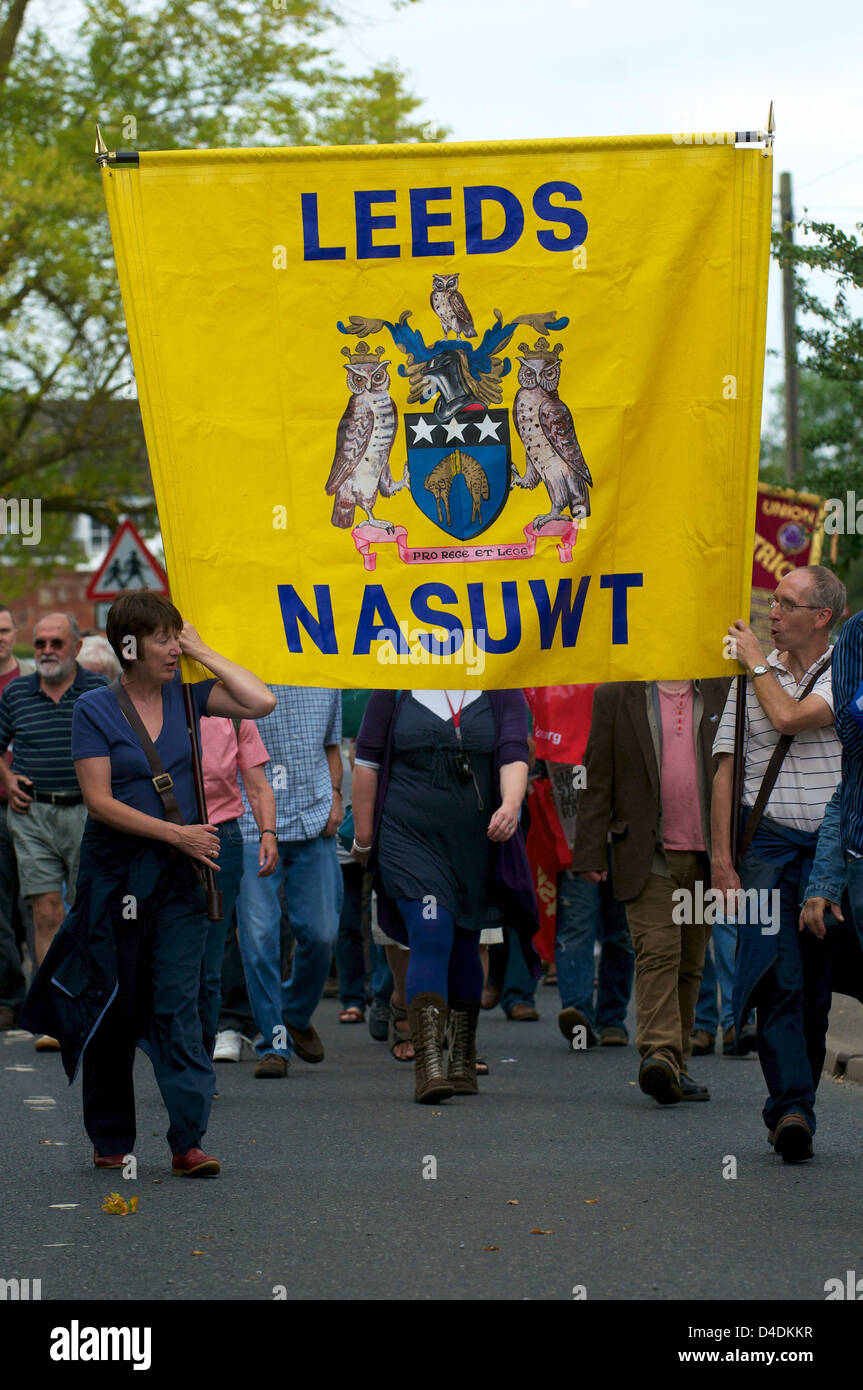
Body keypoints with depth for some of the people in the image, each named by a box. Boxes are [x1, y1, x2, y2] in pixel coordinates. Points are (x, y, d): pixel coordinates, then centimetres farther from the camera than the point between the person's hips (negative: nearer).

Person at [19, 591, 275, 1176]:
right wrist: (176, 833, -15)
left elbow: (261, 701, -5)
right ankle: (110, 1139, 21)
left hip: (180, 875, 2)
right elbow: (100, 800, -10)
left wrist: (203, 652, -3)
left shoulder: (186, 695, 5)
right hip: (115, 871, -2)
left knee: (178, 1002, -6)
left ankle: (189, 1140, -9)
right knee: (111, 1006, 7)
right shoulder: (95, 709, -4)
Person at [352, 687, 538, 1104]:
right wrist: (363, 838, 6)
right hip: (409, 835, -2)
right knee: (431, 937, -17)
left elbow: (514, 756, -9)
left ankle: (463, 1061, 29)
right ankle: (428, 1065, -23)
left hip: (476, 841, 2)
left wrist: (510, 805, -29)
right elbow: (367, 761, 7)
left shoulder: (501, 692, 3)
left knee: (464, 945, 12)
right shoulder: (396, 689, 2)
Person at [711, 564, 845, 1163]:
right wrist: (722, 856, 1)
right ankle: (792, 1107, -18)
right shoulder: (752, 677, 10)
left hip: (833, 844, -1)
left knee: (816, 985, 5)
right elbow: (726, 767, 8)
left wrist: (757, 660, -1)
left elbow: (790, 716, -17)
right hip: (769, 840, 1)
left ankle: (791, 1109, 15)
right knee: (777, 978, -13)